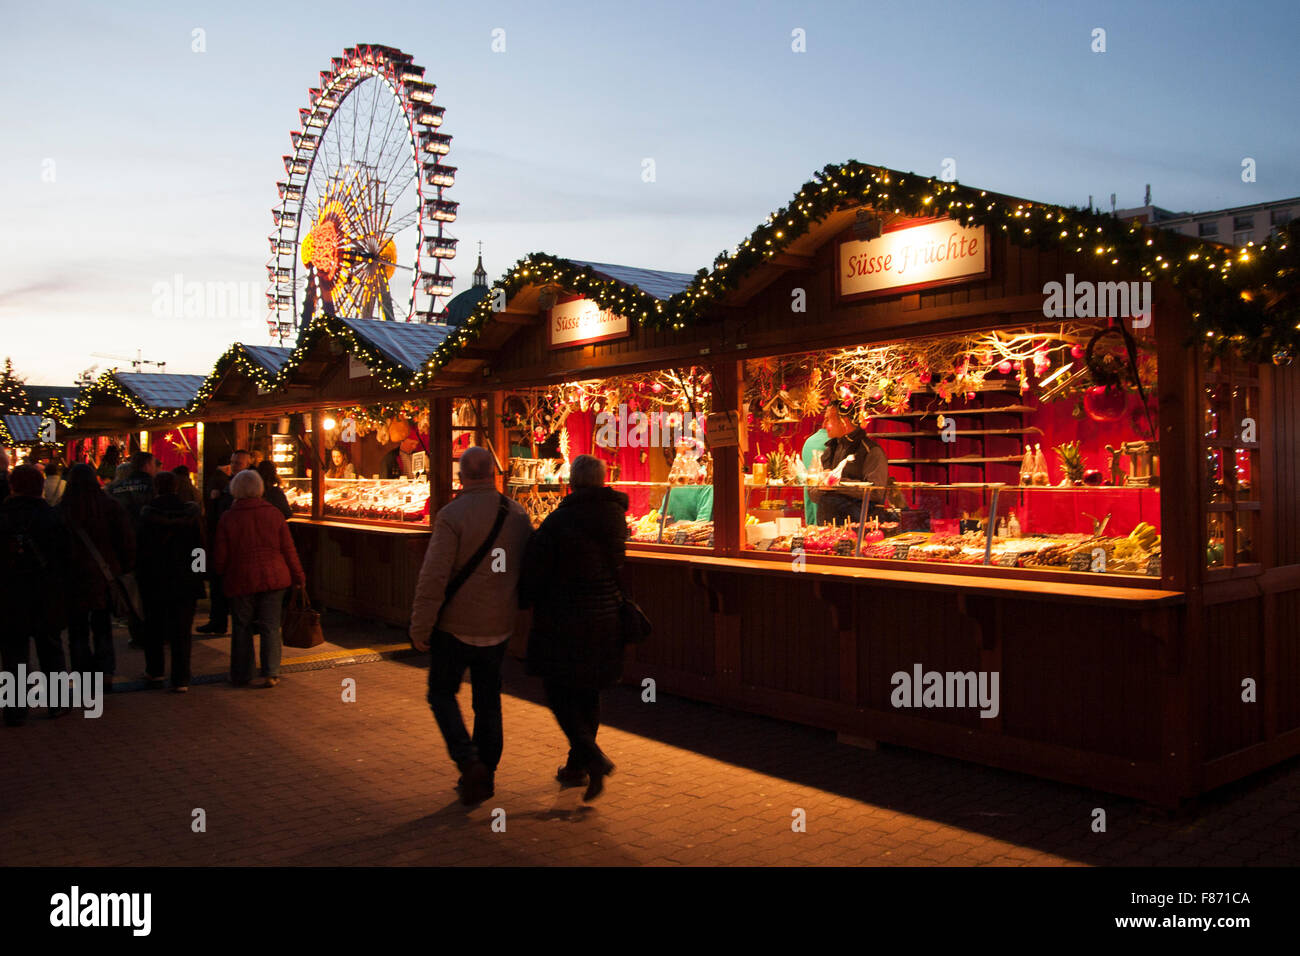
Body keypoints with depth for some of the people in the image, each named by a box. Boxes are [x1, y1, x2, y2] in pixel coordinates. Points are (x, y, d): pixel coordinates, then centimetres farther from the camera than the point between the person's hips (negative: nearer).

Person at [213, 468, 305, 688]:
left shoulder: (228, 518, -6)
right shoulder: (274, 514, -2)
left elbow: (220, 556, -3)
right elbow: (288, 550, 1)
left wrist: (223, 575, 17)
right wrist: (298, 576, 11)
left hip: (240, 581, -1)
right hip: (273, 578, 1)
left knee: (242, 627, 11)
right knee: (270, 626, 6)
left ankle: (240, 675, 18)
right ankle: (270, 674, 3)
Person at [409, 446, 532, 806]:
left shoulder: (452, 515, -16)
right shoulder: (518, 514, 1)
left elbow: (433, 577, -19)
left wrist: (419, 628, -11)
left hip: (455, 627, -4)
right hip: (498, 628, 5)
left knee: (442, 694, 12)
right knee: (488, 701, 16)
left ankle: (469, 762, -4)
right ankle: (485, 775, 23)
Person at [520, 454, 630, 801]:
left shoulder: (558, 521, -17)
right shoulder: (616, 516, 1)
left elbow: (534, 570, -12)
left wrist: (525, 600, 7)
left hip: (564, 619, -6)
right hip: (606, 618, 6)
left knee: (559, 694, 7)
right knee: (587, 693, 17)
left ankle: (593, 758, -10)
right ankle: (577, 767, 27)